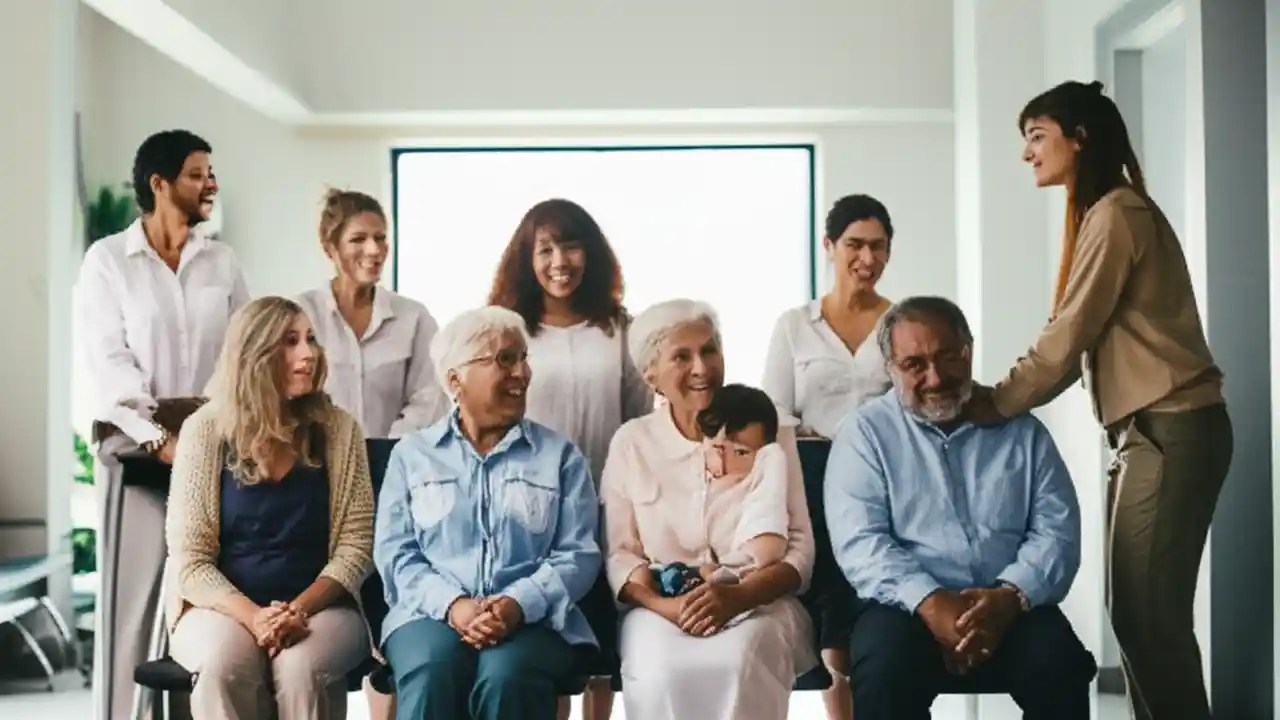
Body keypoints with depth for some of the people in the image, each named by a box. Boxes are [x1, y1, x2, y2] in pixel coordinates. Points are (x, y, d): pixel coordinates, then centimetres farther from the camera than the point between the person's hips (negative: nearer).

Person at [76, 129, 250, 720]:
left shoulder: (223, 263, 11)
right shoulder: (108, 259, 2)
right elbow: (107, 361, -6)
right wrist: (159, 437, -14)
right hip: (136, 444, -3)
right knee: (130, 595, -2)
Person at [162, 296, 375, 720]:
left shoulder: (338, 430, 1)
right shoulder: (206, 428, -2)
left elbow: (355, 545, -2)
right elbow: (189, 558, -5)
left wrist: (300, 609, -18)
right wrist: (251, 615, -21)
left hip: (320, 605, 1)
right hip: (222, 606, 0)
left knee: (301, 667, -32)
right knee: (224, 664, -33)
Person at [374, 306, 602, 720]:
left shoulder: (560, 455, 13)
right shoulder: (411, 454, 15)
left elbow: (578, 554, 3)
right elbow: (394, 552, 5)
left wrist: (518, 604, -16)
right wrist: (452, 604, -14)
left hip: (534, 618, 0)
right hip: (433, 612, 1)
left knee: (507, 677, -34)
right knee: (431, 674, -34)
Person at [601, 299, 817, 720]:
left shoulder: (769, 431, 5)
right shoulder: (631, 443, 8)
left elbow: (799, 549, 1)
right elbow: (619, 554, 5)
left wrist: (738, 596, -18)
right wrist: (664, 604, -17)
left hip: (758, 603, 0)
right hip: (661, 609, 1)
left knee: (739, 664, -35)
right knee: (661, 673, -34)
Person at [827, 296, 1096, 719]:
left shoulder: (1021, 429, 13)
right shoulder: (866, 434, 7)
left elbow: (1057, 532, 5)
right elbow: (860, 542, -5)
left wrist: (1010, 596, -15)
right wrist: (929, 602, -20)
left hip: (1010, 608, 2)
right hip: (910, 608, -1)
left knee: (1060, 665, -28)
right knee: (884, 671, -32)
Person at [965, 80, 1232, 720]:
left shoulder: (1114, 213, -10)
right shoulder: (1105, 215, 20)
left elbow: (1068, 336, -13)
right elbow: (1079, 342, 16)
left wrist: (996, 404, -4)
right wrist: (1002, 397, 7)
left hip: (1169, 431, -10)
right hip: (1150, 431, 10)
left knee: (1151, 614, -8)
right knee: (1136, 610, 9)